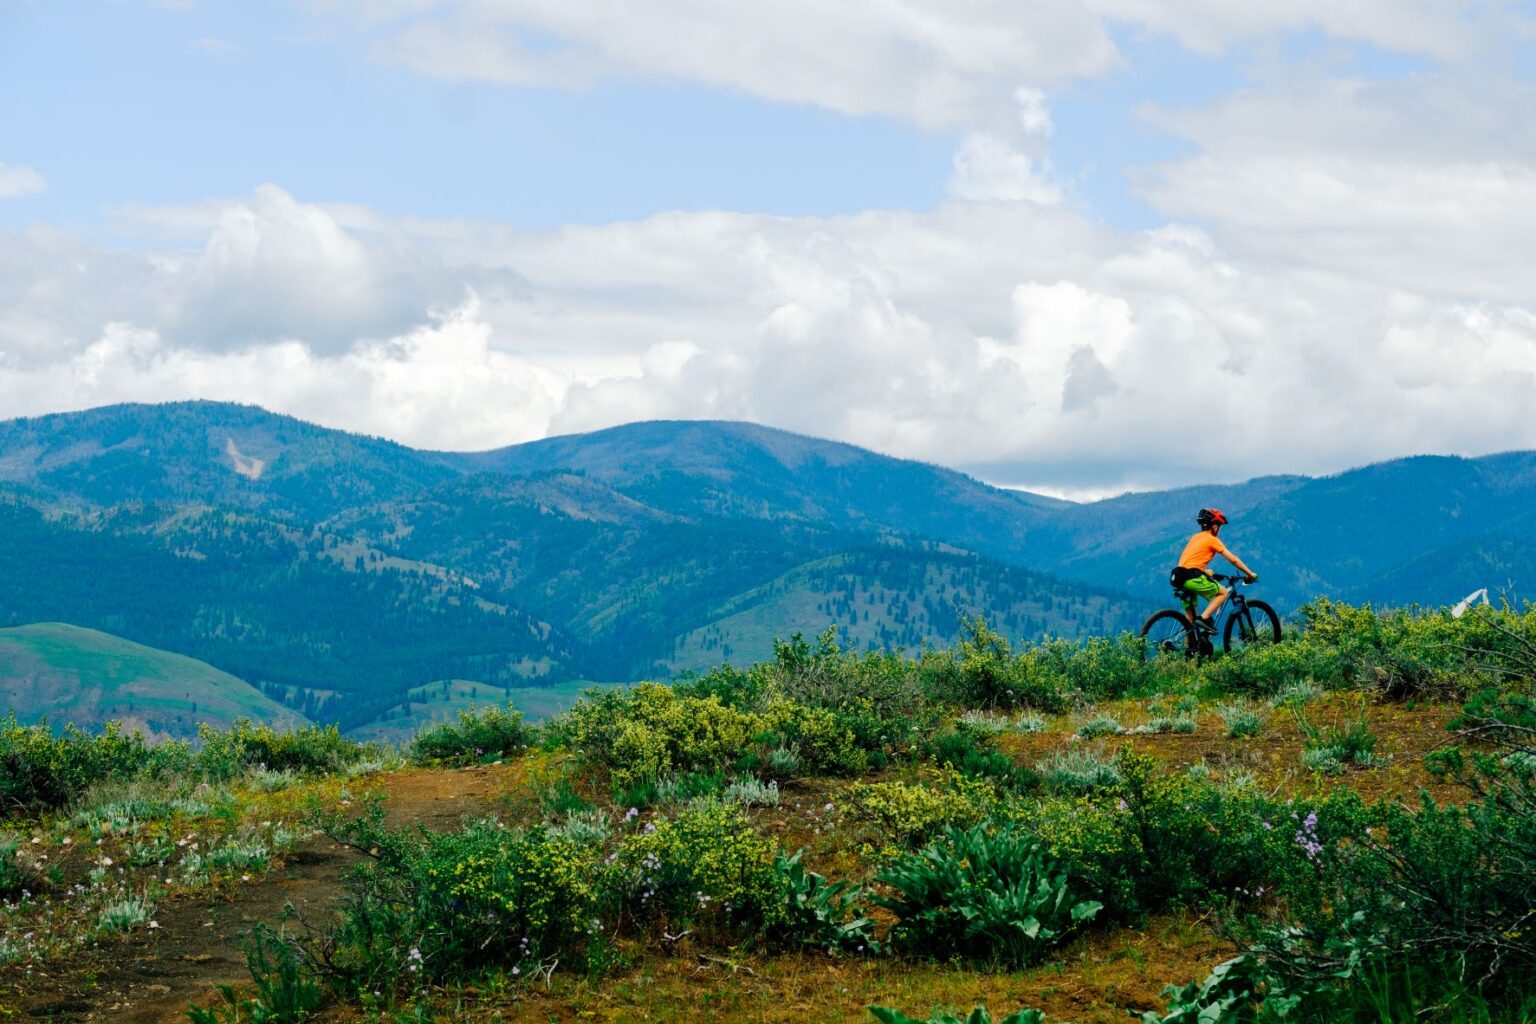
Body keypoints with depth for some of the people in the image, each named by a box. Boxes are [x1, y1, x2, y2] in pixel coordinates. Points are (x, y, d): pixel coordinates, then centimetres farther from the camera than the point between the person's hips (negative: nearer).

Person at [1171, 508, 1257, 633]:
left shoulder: (1195, 538, 22)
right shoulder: (1212, 540, 1)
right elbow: (1233, 560, 2)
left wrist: (1206, 572, 44)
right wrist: (1250, 574, 10)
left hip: (1177, 578, 8)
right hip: (1192, 578, -8)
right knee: (1223, 592, 5)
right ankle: (1204, 618, -11)